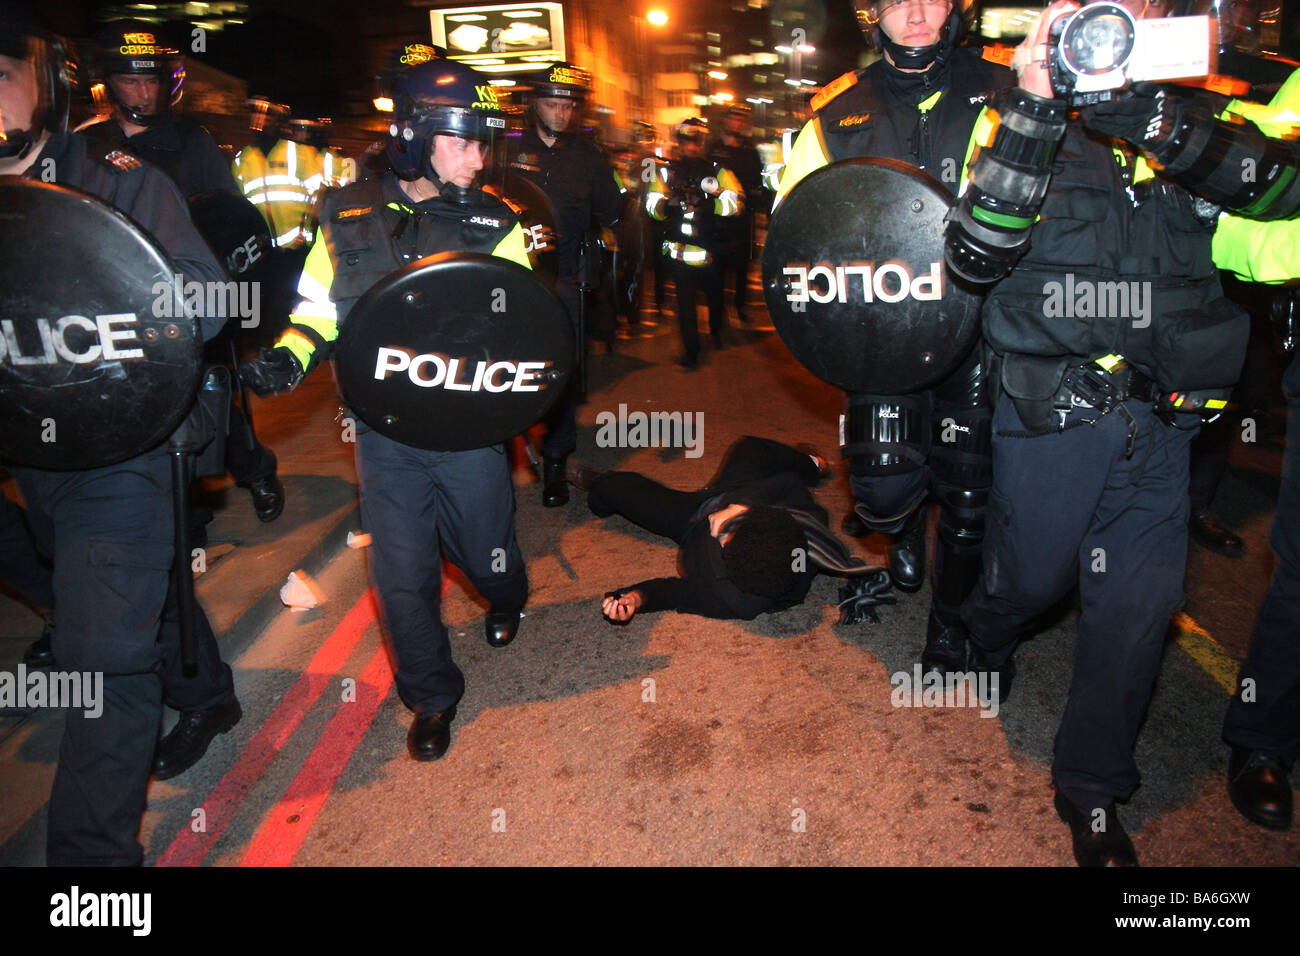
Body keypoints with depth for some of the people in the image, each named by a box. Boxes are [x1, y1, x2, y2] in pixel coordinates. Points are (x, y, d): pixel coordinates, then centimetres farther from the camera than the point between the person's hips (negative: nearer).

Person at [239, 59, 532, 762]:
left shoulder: (492, 225, 0)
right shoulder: (349, 217, 2)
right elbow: (320, 311, 10)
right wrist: (288, 357, -9)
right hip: (384, 434, 1)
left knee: (484, 551, 15)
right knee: (402, 573, 6)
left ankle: (506, 600, 54)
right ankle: (432, 696, 28)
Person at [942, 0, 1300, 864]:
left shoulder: (1202, 116, 9)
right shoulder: (1024, 116, 0)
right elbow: (976, 254, -16)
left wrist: (1160, 123, -27)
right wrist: (1036, 113, -25)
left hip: (1163, 418, 3)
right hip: (1053, 410, -3)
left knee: (1141, 605, 7)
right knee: (1033, 575, 12)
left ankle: (1092, 788, 27)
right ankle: (986, 638, 50)